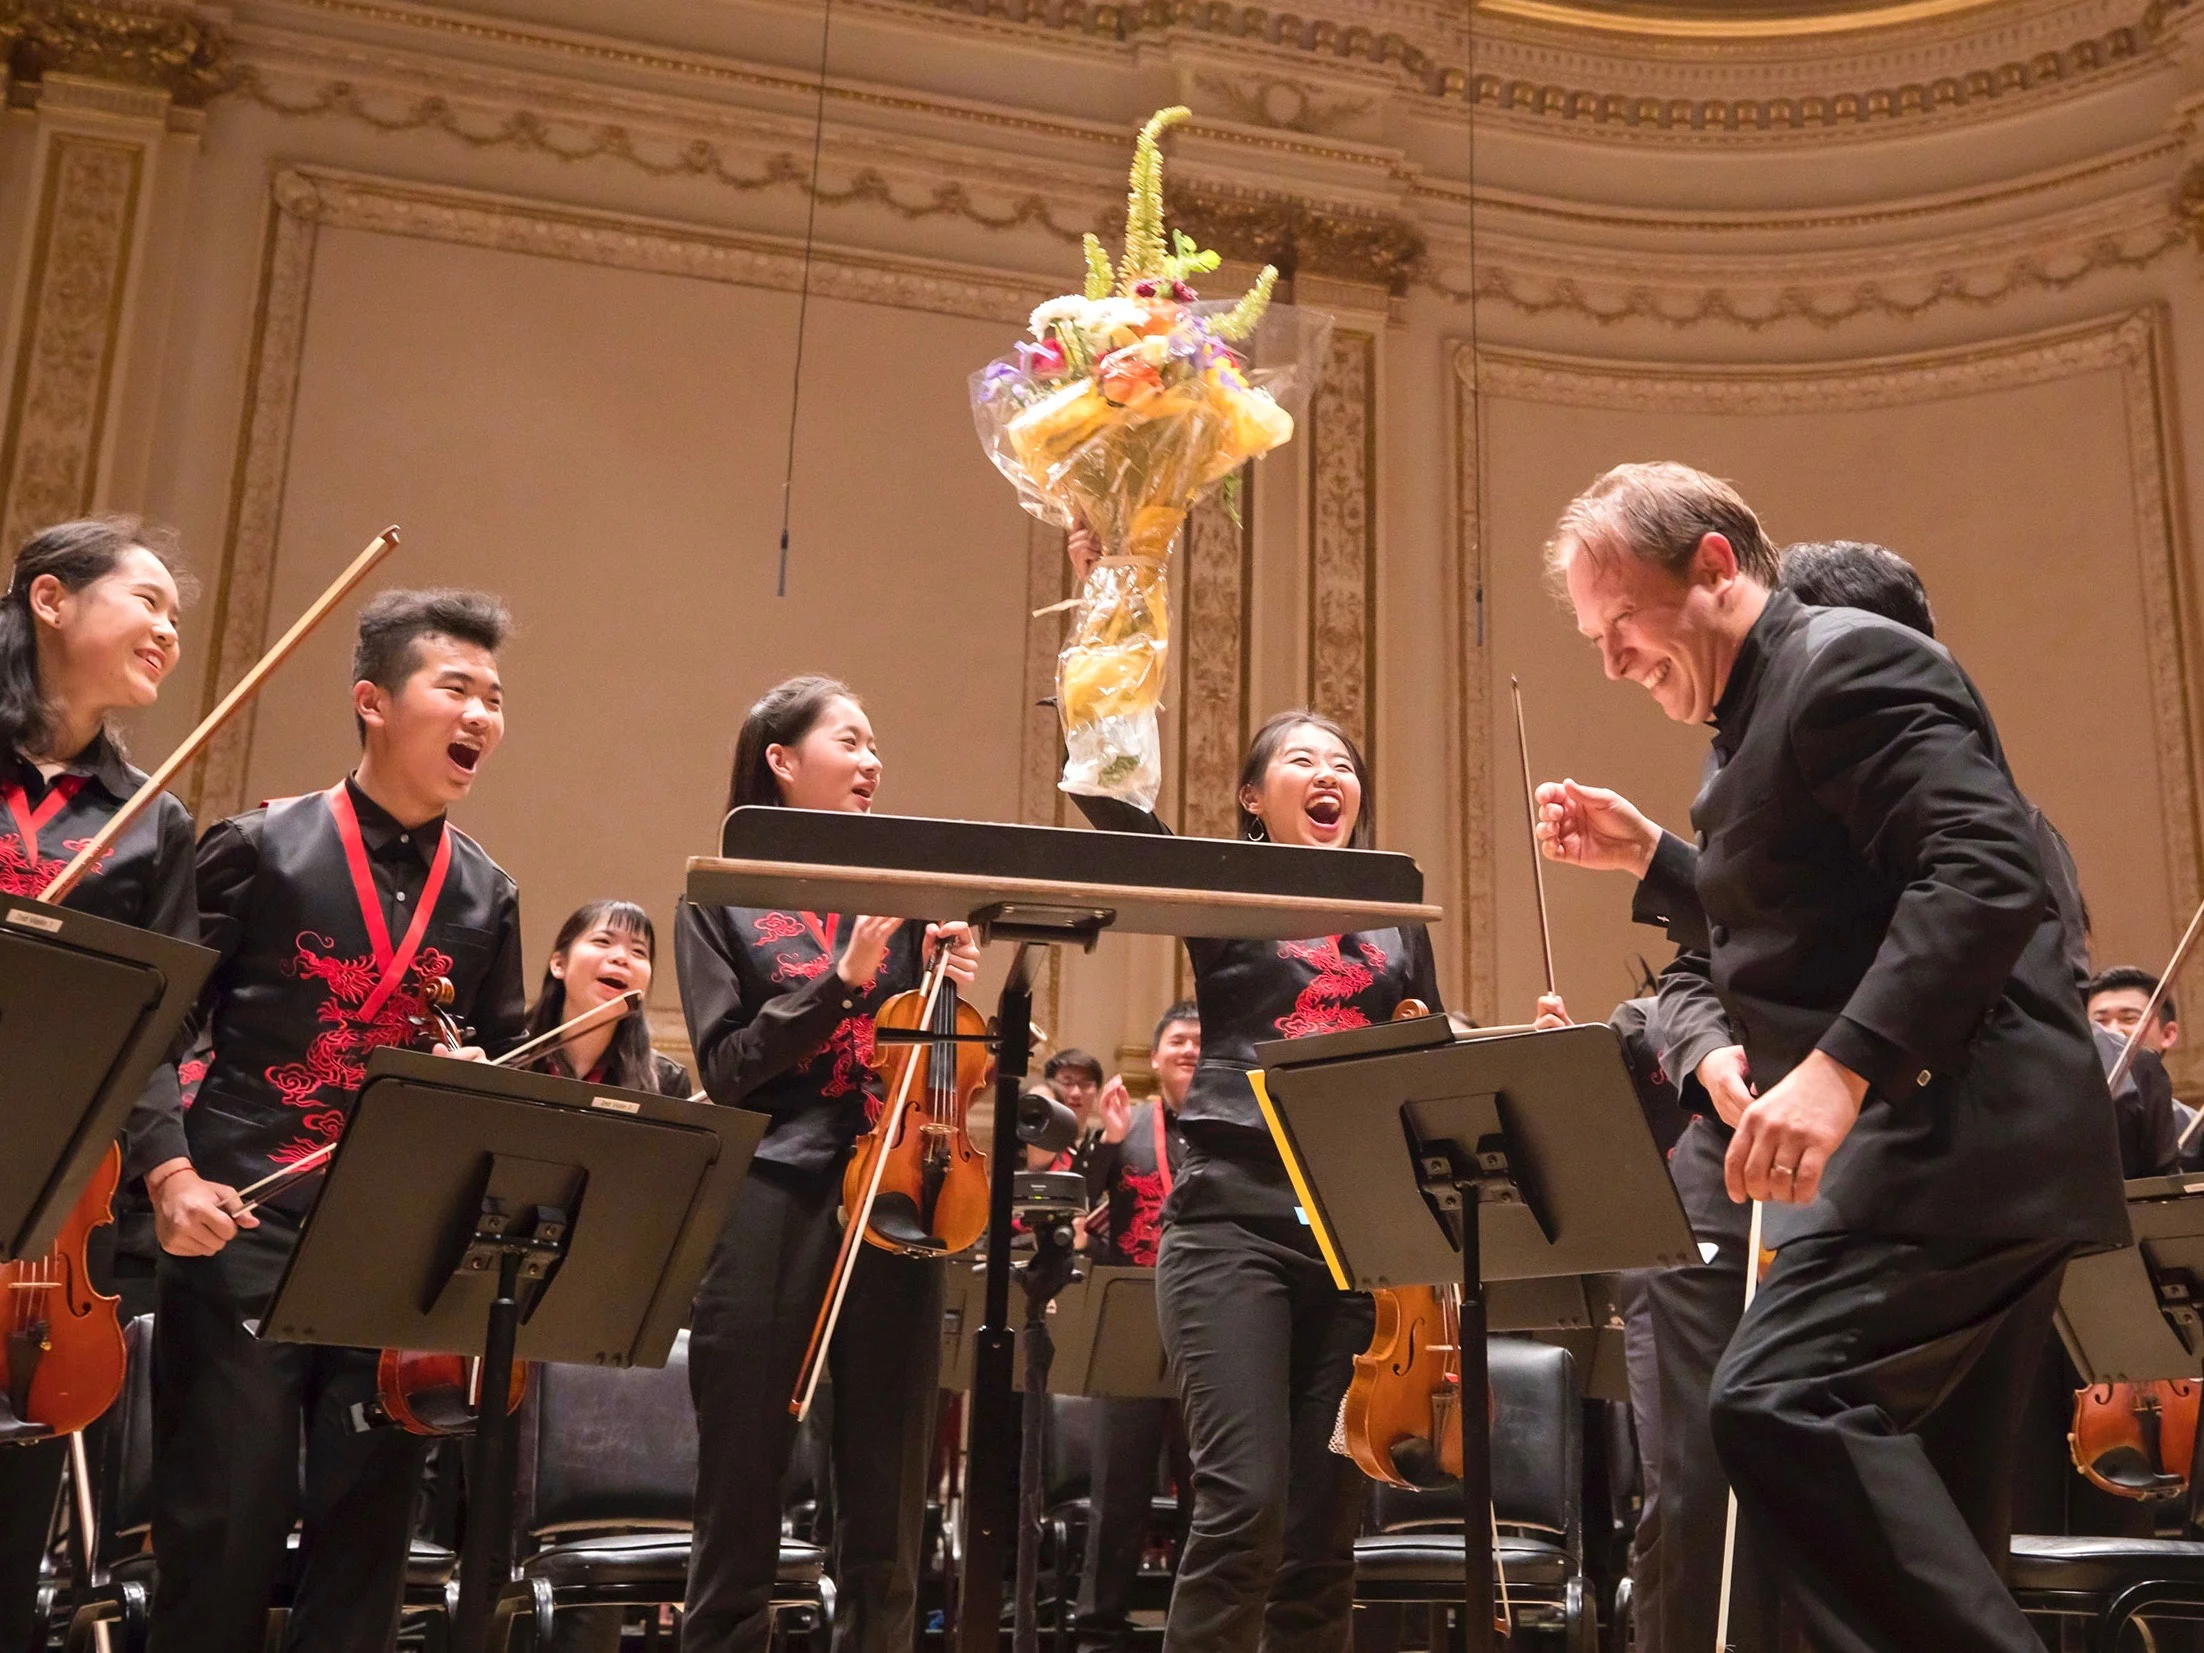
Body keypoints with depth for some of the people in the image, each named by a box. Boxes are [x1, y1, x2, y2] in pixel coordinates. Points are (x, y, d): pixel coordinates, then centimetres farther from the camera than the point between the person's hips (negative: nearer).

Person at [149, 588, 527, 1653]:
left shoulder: (486, 896, 9)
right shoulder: (260, 849, -2)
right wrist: (175, 1172, -14)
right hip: (243, 1250, -3)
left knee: (364, 1548, 9)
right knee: (219, 1547, 2)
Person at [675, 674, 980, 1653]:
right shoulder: (722, 899, 4)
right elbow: (728, 1069, -6)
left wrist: (953, 985, -5)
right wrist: (842, 976, -15)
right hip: (771, 1210, -3)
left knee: (886, 1522, 6)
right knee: (740, 1508, 2)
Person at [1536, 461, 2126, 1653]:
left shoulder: (1849, 662, -9)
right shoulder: (1768, 710, 22)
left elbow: (1987, 876, -22)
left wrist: (1841, 1064, -31)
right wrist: (1644, 860, 18)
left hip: (1956, 1137, -11)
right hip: (1949, 1156, 11)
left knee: (1779, 1404, -25)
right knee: (1925, 1525, 11)